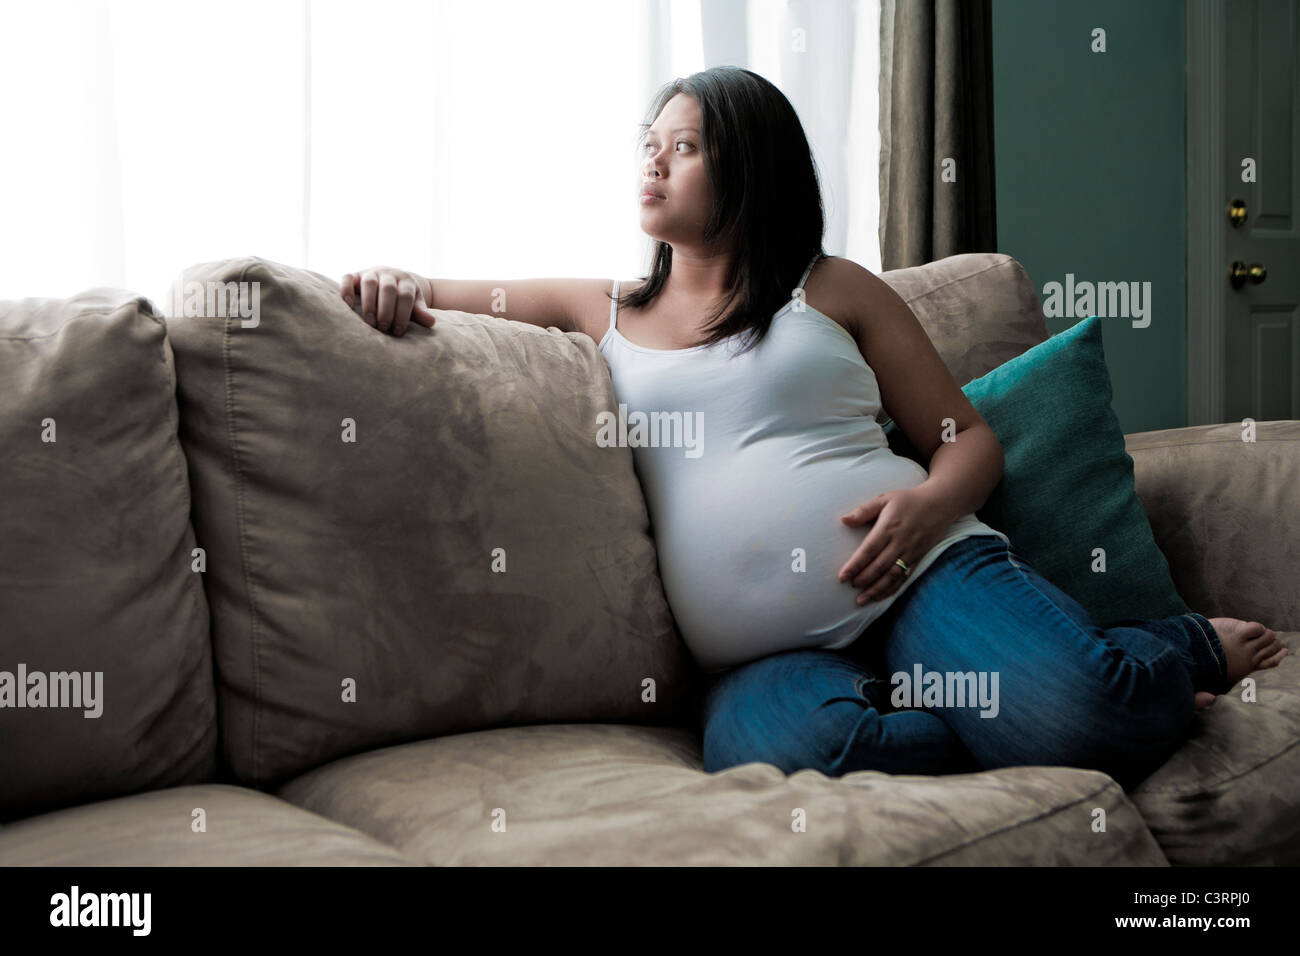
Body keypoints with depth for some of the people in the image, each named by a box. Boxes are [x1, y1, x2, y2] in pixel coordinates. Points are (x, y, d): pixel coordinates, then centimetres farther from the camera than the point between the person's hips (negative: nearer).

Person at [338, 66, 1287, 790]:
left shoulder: (835, 291, 14)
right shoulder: (606, 313, 21)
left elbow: (972, 437, 14)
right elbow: (440, 296, 26)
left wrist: (927, 504, -10)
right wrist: (395, 283, 1)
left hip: (922, 574, -1)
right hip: (766, 657, 2)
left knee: (1078, 710, -32)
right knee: (766, 750, -37)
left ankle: (1188, 648, 5)